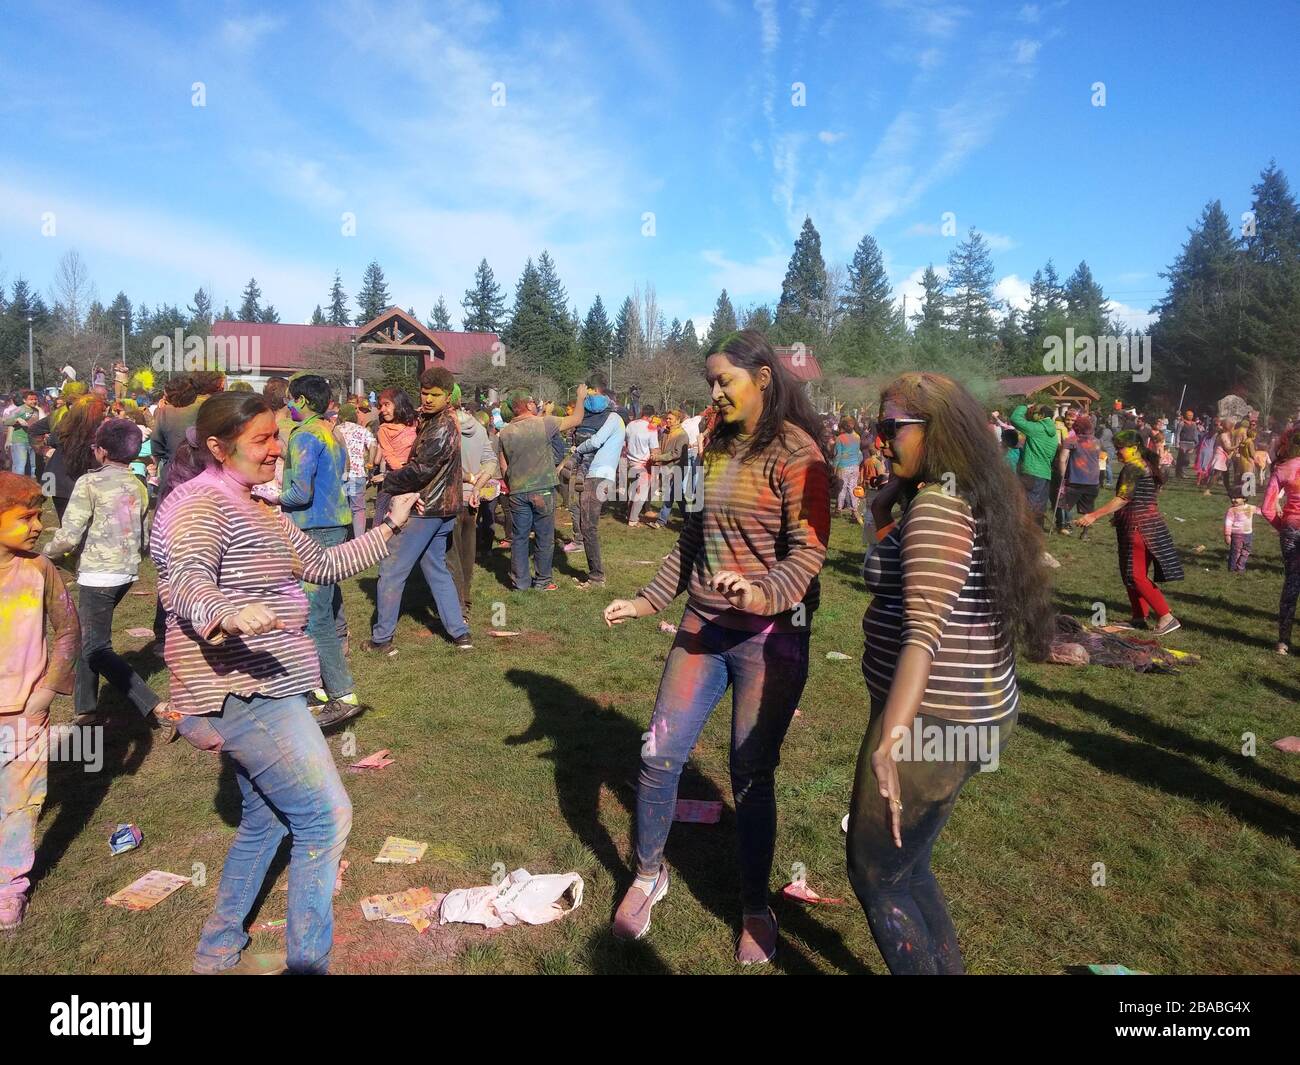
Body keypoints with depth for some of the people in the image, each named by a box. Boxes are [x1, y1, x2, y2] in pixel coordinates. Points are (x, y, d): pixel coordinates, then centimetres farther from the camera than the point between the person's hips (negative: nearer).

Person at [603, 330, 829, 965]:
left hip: (771, 634, -6)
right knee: (659, 756, 6)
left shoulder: (794, 452, -11)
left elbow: (808, 548, -17)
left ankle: (755, 908, 27)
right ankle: (648, 876, 30)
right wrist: (646, 601, 13)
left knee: (752, 775, 6)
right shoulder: (716, 448, 11)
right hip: (702, 626, 6)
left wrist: (763, 593, -34)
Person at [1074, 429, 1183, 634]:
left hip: (1138, 526, -10)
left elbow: (1122, 499, -22)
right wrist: (1120, 516, 27)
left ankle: (1166, 617, -8)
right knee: (1134, 573, 13)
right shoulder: (1148, 466, 16)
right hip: (1152, 523, 10)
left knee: (1136, 575, -7)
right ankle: (1139, 618, 16)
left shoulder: (1132, 468, -14)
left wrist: (1093, 515, -24)